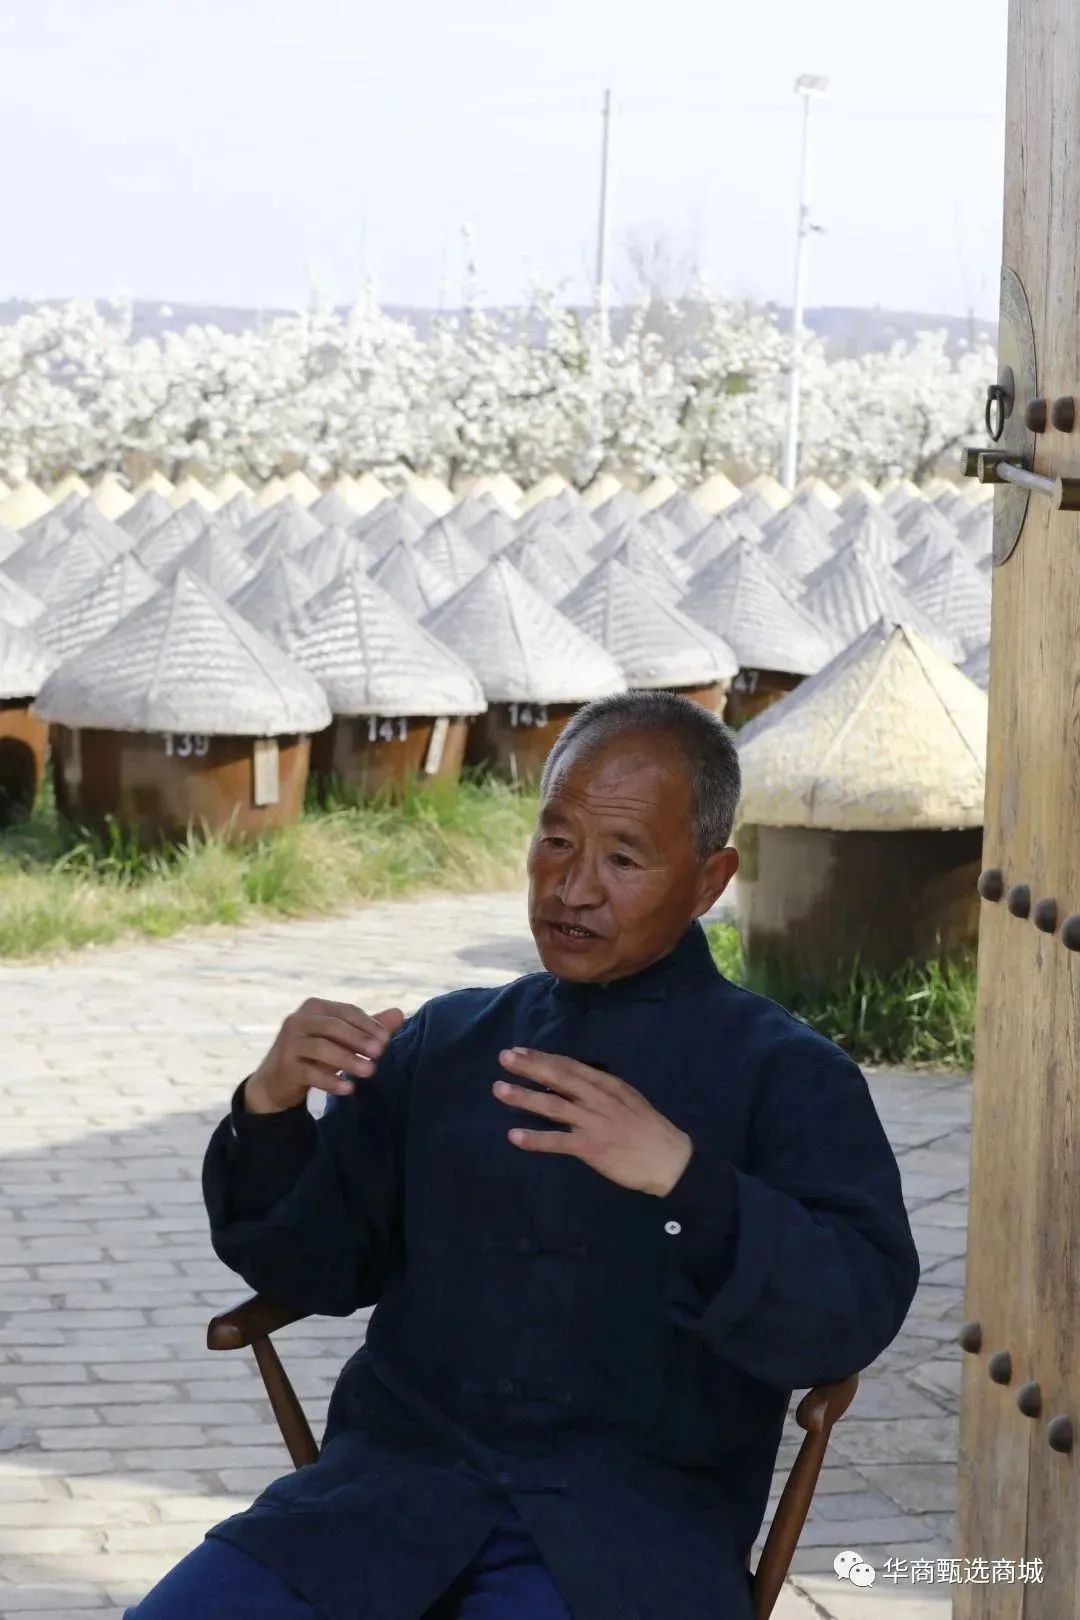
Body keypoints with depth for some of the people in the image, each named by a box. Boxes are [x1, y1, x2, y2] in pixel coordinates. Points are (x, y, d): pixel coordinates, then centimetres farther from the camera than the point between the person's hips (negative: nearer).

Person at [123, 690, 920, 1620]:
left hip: (637, 1517, -3)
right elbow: (317, 1269, 18)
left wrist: (681, 1178, -26)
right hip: (400, 1470, 3)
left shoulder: (788, 1076, 5)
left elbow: (855, 1314, -10)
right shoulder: (444, 1042, 18)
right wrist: (271, 1111, -2)